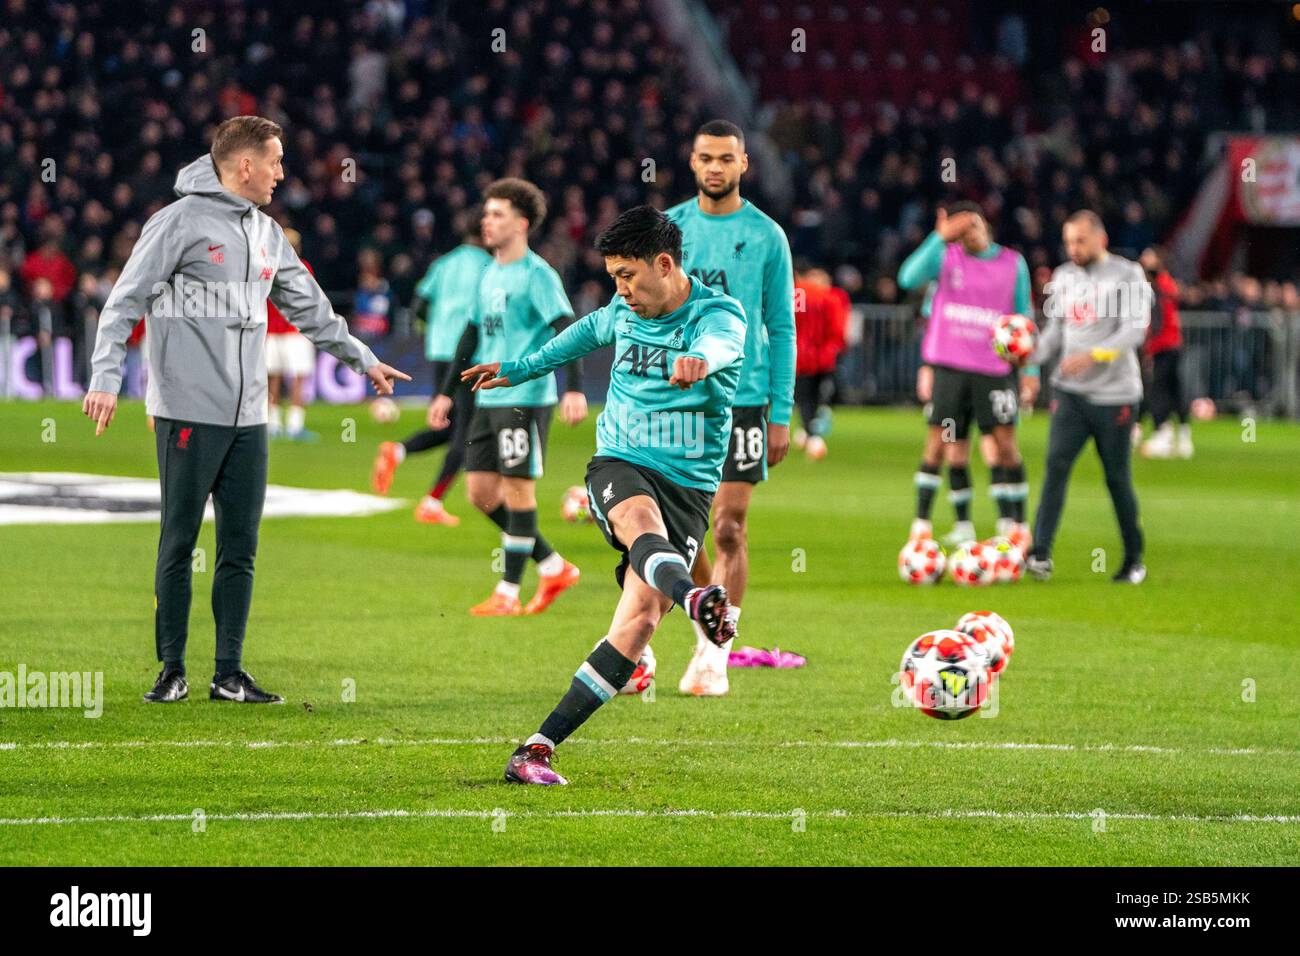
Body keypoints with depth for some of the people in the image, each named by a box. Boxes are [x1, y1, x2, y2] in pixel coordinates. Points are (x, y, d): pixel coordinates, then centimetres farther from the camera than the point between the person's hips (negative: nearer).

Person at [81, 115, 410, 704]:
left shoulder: (268, 234, 15)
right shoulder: (181, 221, -6)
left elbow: (309, 308, 27)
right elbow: (126, 302, -9)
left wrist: (363, 358, 32)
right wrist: (106, 378, -19)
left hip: (247, 416, 6)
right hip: (188, 412, -6)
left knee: (240, 548, 5)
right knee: (179, 544, -1)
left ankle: (229, 673, 10)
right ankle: (172, 670, 7)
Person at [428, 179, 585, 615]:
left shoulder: (536, 274, -9)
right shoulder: (489, 274, 16)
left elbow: (567, 331, -16)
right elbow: (473, 335, 24)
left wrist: (574, 389, -27)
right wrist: (446, 393, 23)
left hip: (525, 396, -9)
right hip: (488, 398, 9)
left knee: (518, 488, -5)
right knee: (481, 491, 6)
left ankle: (508, 593, -1)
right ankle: (553, 567, 16)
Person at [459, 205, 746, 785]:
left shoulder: (719, 314, -7)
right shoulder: (624, 311, 9)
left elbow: (719, 344, -33)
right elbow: (590, 331, 33)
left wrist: (700, 361, -58)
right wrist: (517, 371, 44)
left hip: (689, 487, -2)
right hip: (618, 466, 2)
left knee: (641, 618, -16)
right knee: (644, 523, -36)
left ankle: (538, 748, -13)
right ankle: (697, 600, -72)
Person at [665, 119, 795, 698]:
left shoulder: (766, 236, 2)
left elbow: (781, 329, 4)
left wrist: (781, 413, -1)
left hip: (742, 398, -2)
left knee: (729, 529, -7)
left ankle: (714, 657, -3)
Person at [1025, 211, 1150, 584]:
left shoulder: (1127, 276, -6)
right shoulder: (1063, 277, 12)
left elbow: (1135, 329, -15)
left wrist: (1093, 356, -27)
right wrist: (1035, 353, -3)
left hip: (1115, 394, -4)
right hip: (1070, 391, 4)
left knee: (1117, 477, 2)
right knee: (1057, 463, -14)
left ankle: (1134, 560, 18)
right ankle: (1040, 554, -20)